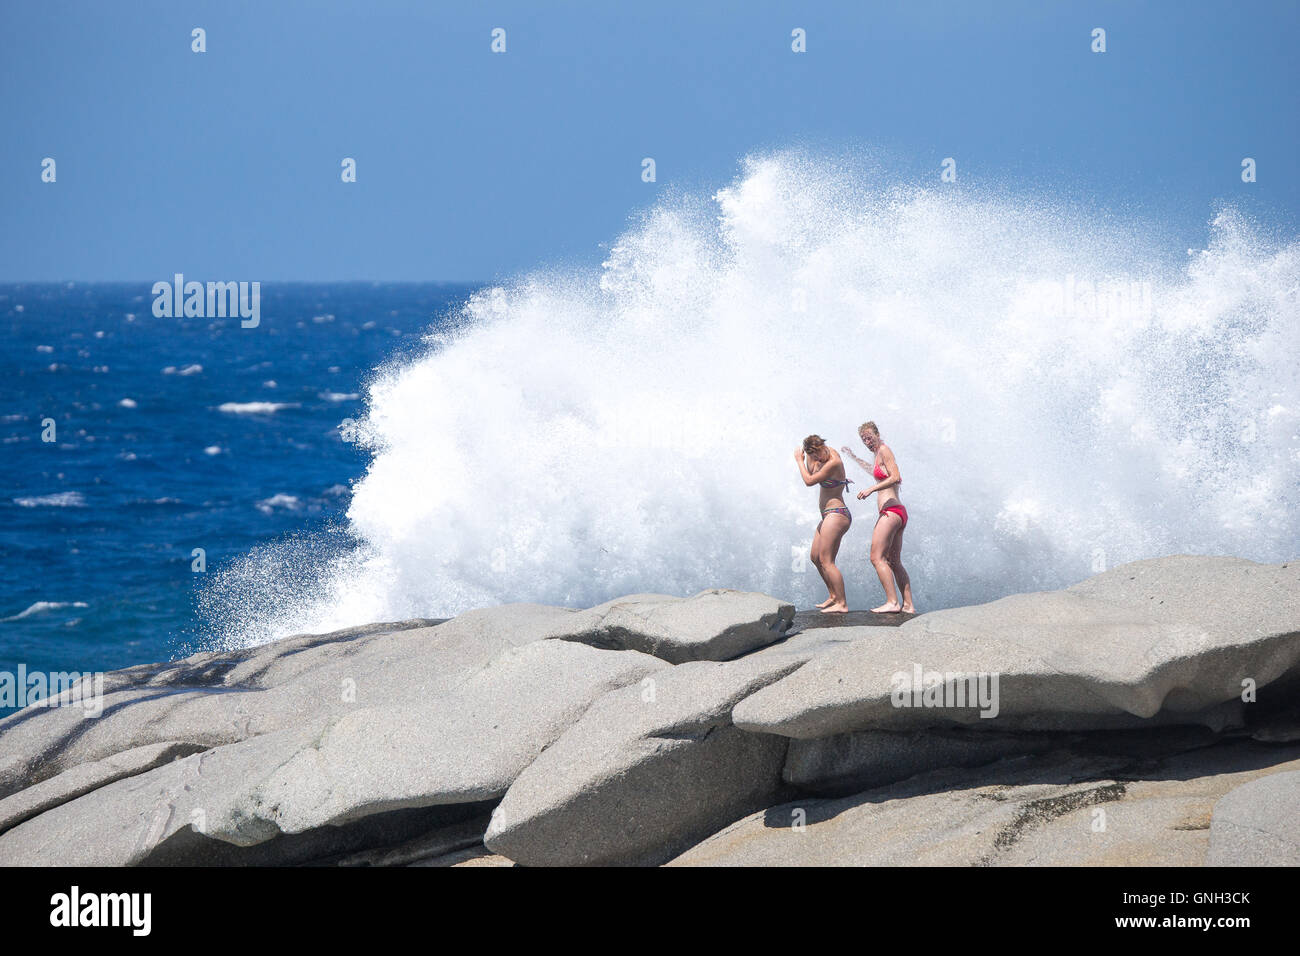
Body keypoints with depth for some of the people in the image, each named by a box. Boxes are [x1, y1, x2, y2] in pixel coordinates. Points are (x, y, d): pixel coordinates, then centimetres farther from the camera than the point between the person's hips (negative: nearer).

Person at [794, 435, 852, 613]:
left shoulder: (833, 463, -19)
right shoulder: (828, 453, 9)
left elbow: (809, 481, -14)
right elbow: (811, 473, 21)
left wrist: (799, 460, -1)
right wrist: (808, 458, 4)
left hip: (836, 514, -11)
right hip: (829, 517, 11)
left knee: (825, 560, -13)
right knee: (815, 557, 15)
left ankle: (842, 603, -16)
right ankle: (834, 596, 21)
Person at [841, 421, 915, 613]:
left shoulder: (884, 450, -6)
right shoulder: (879, 454, 22)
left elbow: (895, 477, -18)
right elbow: (874, 470, 47)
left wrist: (871, 489, -17)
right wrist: (853, 457, 57)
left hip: (890, 510, -10)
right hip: (897, 513, 10)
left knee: (877, 558, -13)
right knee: (894, 562, 12)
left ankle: (892, 602, -20)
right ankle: (908, 604, 9)